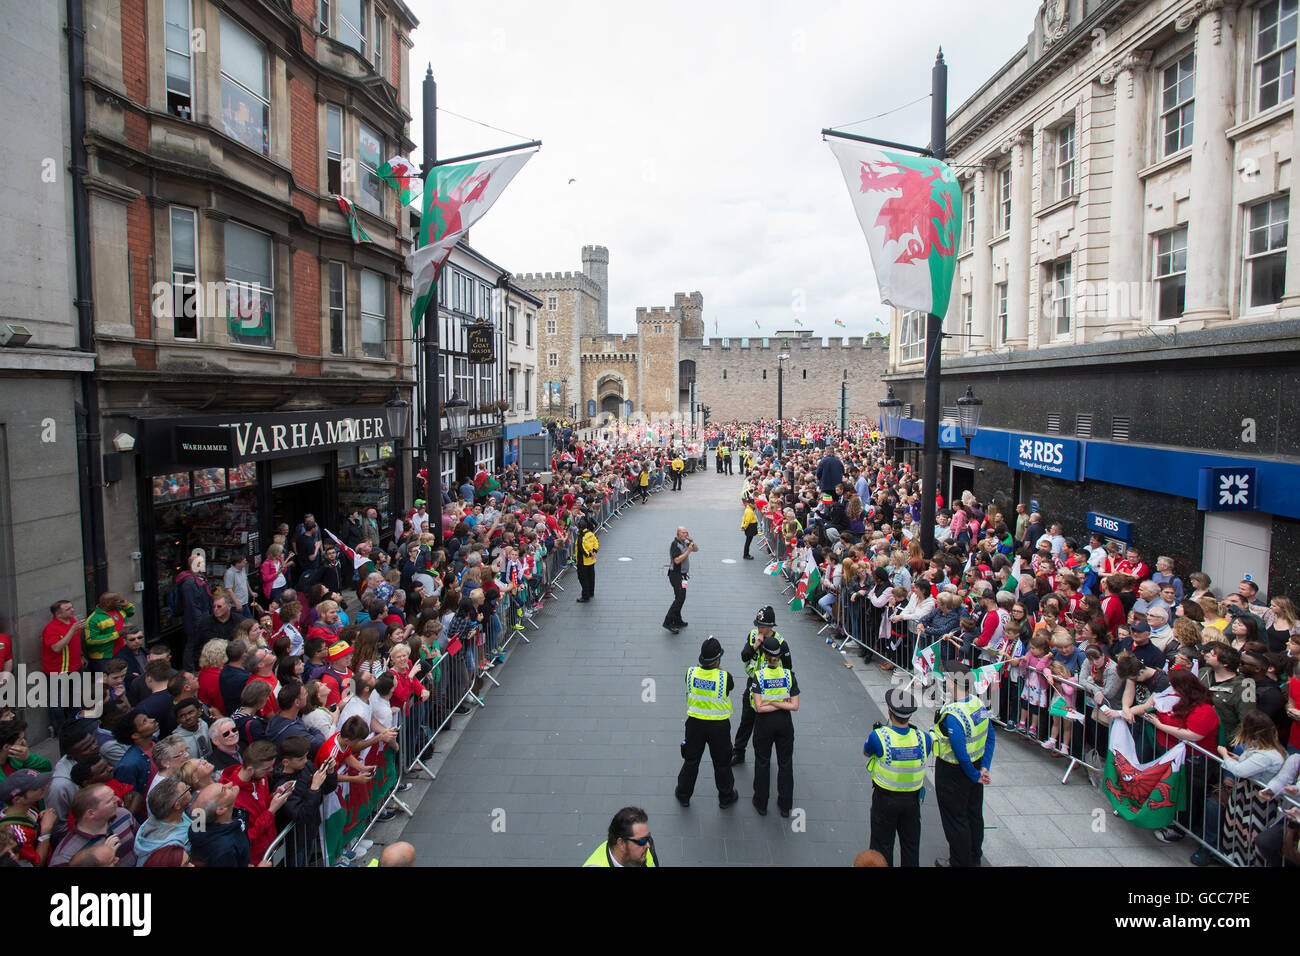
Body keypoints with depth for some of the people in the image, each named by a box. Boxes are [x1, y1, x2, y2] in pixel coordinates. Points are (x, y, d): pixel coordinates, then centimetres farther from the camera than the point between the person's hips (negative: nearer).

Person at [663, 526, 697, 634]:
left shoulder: (685, 543, 10)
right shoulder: (675, 544, -17)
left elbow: (696, 549, 11)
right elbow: (677, 560, -26)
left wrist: (690, 540, -4)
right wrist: (688, 551, -24)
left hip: (682, 575, 10)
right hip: (676, 575, -10)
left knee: (680, 598, 14)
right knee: (680, 598, -14)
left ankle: (677, 621, 22)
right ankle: (668, 622, -14)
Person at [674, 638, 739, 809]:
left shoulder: (691, 673, -16)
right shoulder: (725, 677, -23)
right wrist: (719, 668, 2)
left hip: (695, 723, 2)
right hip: (719, 726, -2)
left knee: (691, 760, 20)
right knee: (722, 762, 18)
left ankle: (683, 795, 35)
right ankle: (726, 797, 36)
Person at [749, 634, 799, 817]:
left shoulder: (758, 677, -16)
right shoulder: (789, 675, -10)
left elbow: (759, 707, -20)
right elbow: (795, 706, -12)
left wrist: (771, 703, -12)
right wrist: (782, 704, -10)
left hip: (764, 723, -1)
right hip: (784, 722, 2)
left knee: (762, 763, 14)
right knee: (785, 763, 14)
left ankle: (761, 804, 24)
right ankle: (785, 806, 23)